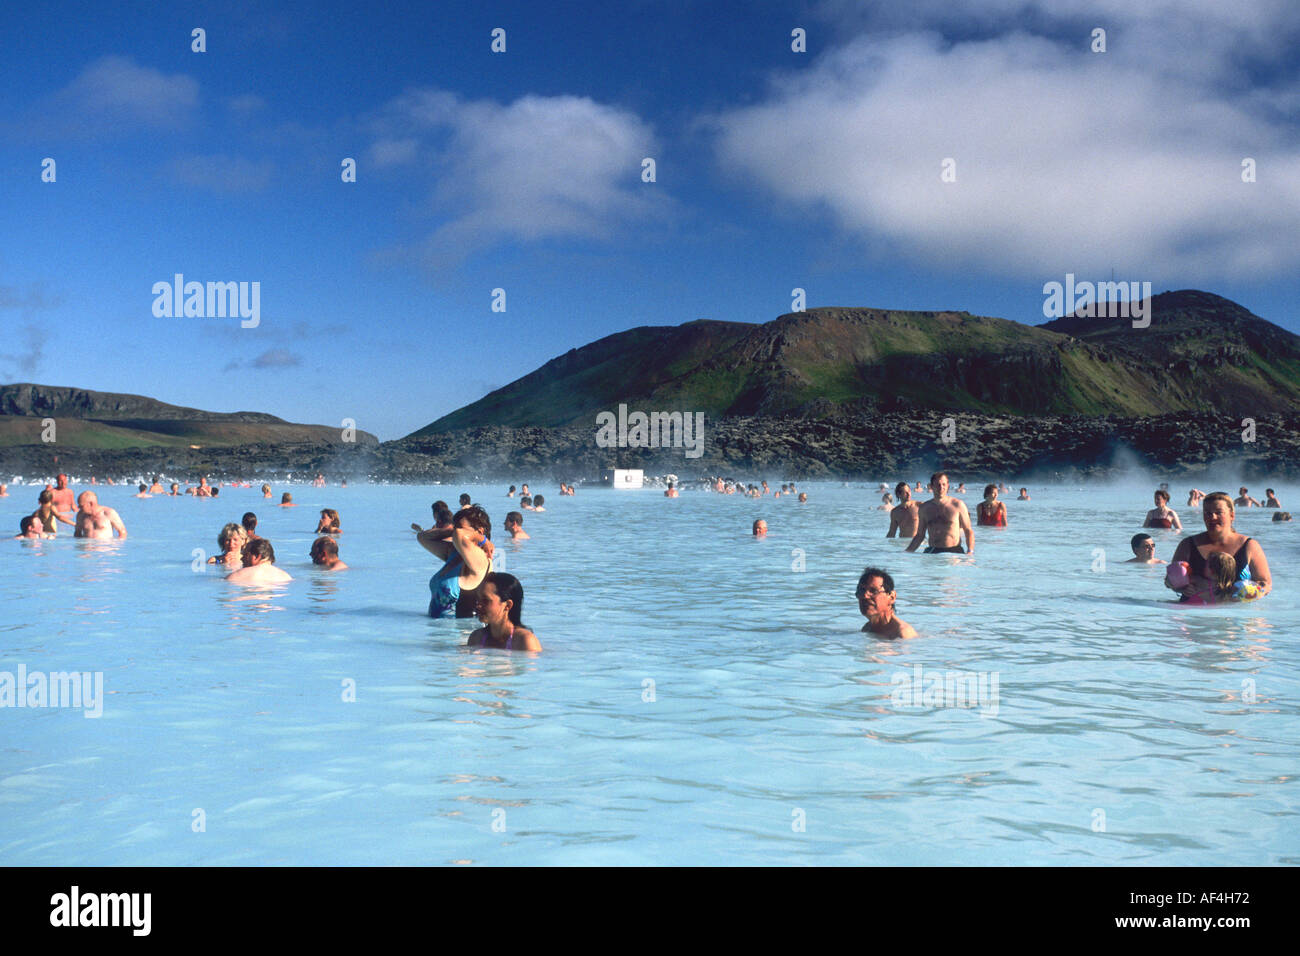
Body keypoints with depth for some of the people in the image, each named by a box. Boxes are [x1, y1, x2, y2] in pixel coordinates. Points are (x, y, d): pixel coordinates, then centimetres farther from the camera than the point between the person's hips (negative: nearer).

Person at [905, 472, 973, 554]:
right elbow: (920, 535, 18)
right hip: (932, 552, 2)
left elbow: (968, 531, 4)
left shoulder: (958, 505, 2)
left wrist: (970, 551, -11)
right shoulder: (924, 508, 10)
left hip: (954, 551, -2)